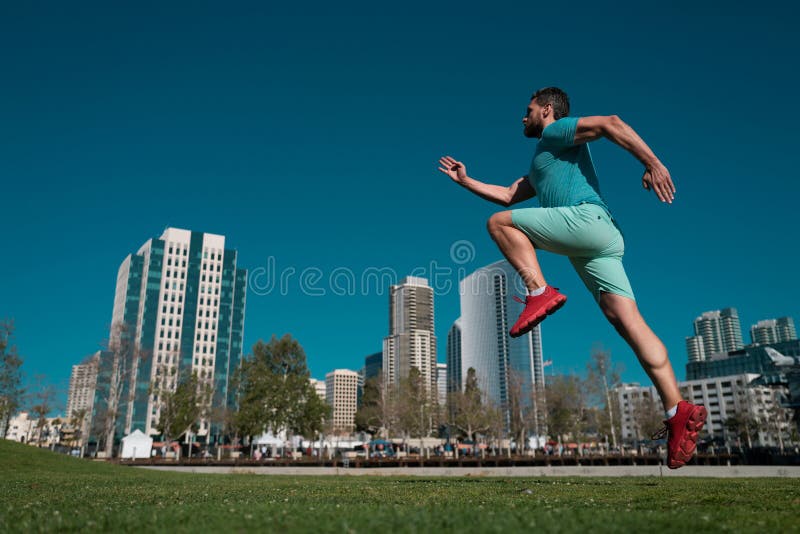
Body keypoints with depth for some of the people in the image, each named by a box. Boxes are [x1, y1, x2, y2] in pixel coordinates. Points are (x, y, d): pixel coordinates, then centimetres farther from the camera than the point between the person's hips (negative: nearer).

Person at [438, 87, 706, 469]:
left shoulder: (556, 132, 10)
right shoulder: (540, 164, 37)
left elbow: (610, 123, -5)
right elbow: (508, 195, 40)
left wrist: (652, 162, -16)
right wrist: (465, 181, 41)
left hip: (587, 218, -8)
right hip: (597, 243, 9)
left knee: (500, 223, -2)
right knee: (628, 322, -4)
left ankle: (540, 292, -15)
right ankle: (678, 412, -11)